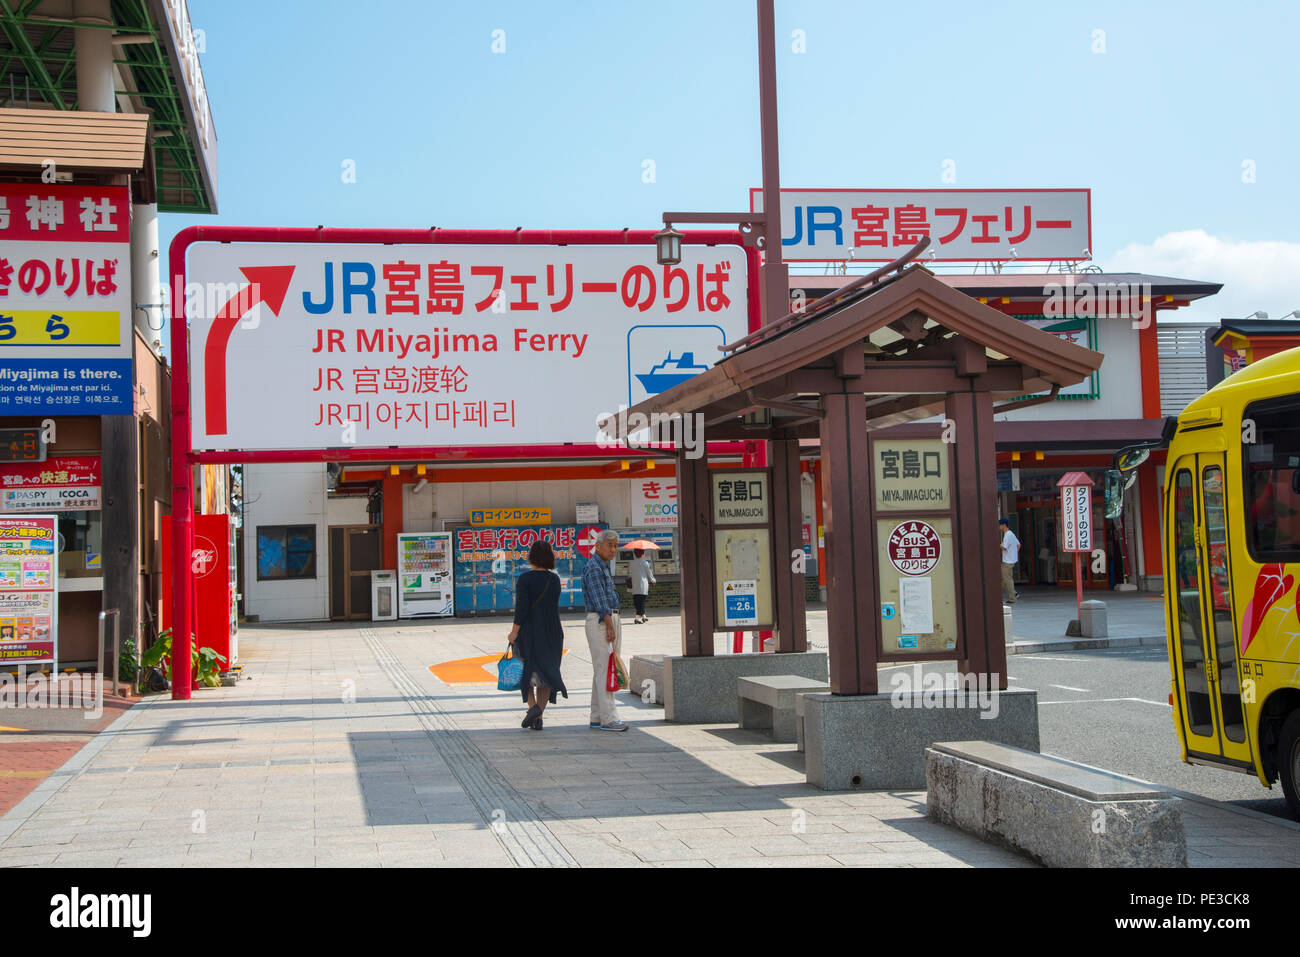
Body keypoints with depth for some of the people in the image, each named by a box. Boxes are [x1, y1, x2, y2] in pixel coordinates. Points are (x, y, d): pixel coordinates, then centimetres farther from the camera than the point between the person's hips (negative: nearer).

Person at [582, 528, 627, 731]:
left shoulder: (604, 567, 20)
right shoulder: (592, 567, -11)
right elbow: (599, 600, -16)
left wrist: (614, 626, 18)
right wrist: (609, 626, -19)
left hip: (611, 619, 10)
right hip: (599, 621, -10)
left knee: (602, 670, 10)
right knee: (603, 669, -11)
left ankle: (597, 718, 14)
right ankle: (608, 718, -12)